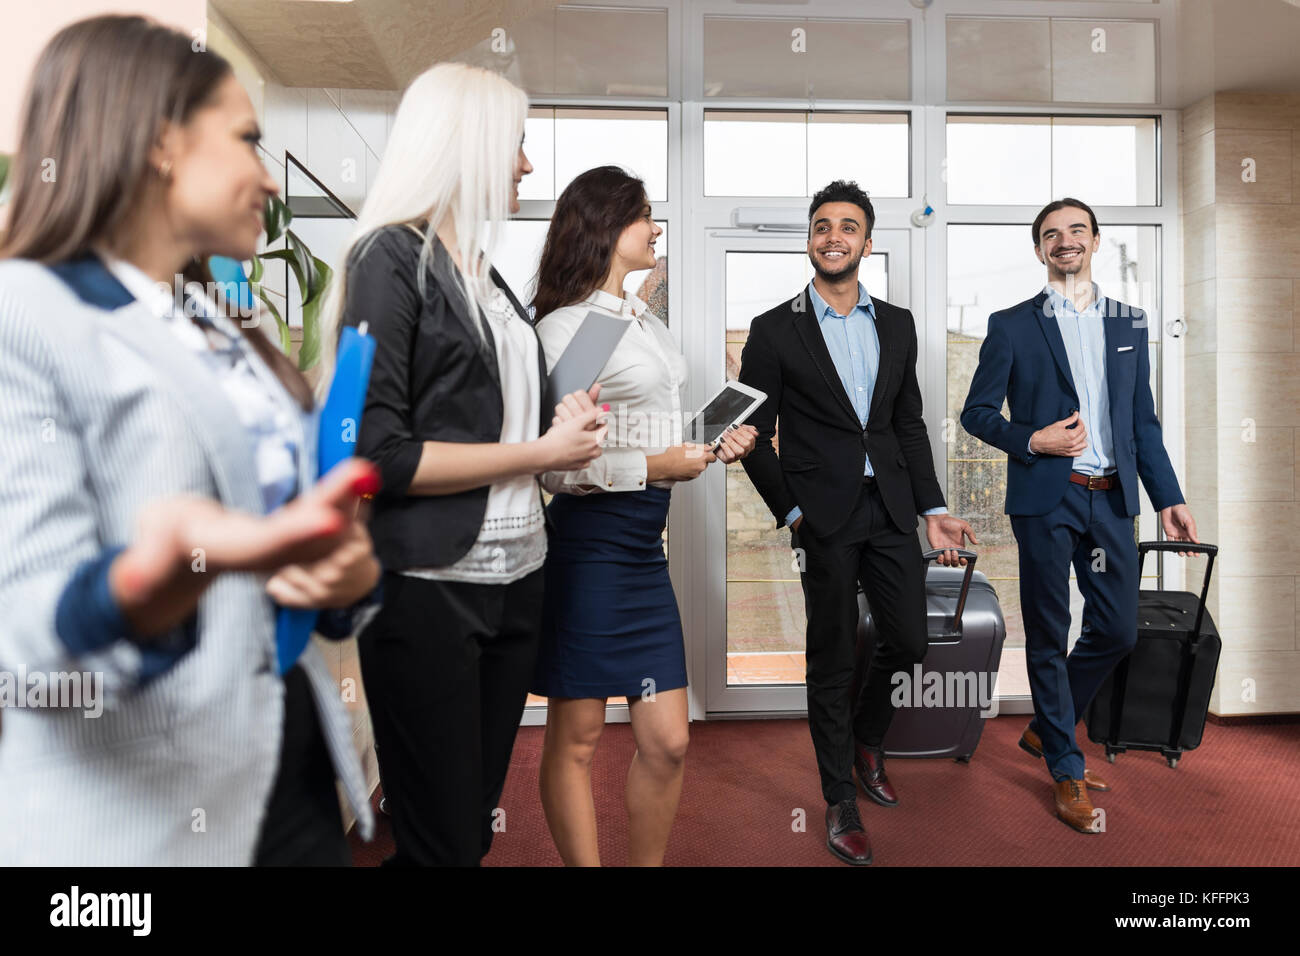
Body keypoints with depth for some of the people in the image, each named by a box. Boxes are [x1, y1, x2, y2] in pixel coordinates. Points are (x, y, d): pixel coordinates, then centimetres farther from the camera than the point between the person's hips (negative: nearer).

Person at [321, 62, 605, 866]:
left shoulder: (486, 272, 14)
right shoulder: (391, 256, -8)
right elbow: (377, 452, -17)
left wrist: (569, 431, 1)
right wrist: (541, 452, -13)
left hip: (516, 575, 7)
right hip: (430, 583, -7)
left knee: (479, 826, 17)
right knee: (443, 842, 6)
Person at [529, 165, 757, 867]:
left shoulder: (647, 323, 17)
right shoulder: (566, 326, -9)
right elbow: (553, 464, -16)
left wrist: (713, 448, 9)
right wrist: (660, 466, -16)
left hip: (645, 546, 8)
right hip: (589, 541, -8)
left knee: (667, 742, 10)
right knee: (575, 739, 7)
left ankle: (647, 865, 30)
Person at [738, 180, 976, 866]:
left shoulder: (897, 324, 11)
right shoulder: (775, 331, -2)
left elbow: (909, 424, 13)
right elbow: (754, 436, -2)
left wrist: (933, 508, 7)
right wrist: (791, 512, -8)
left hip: (890, 507, 4)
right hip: (824, 516, -4)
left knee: (909, 641, 8)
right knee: (831, 657, 5)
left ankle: (864, 735, 39)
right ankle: (840, 800, 23)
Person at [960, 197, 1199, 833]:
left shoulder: (1129, 324, 13)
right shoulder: (1011, 325, 1)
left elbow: (1143, 420, 14)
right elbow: (976, 412, 1)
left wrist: (1169, 497, 9)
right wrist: (1032, 440, -15)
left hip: (1111, 499, 4)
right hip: (1045, 499, -4)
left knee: (1118, 630, 8)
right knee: (1048, 636, 5)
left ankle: (1044, 727, 31)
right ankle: (1066, 768, 22)